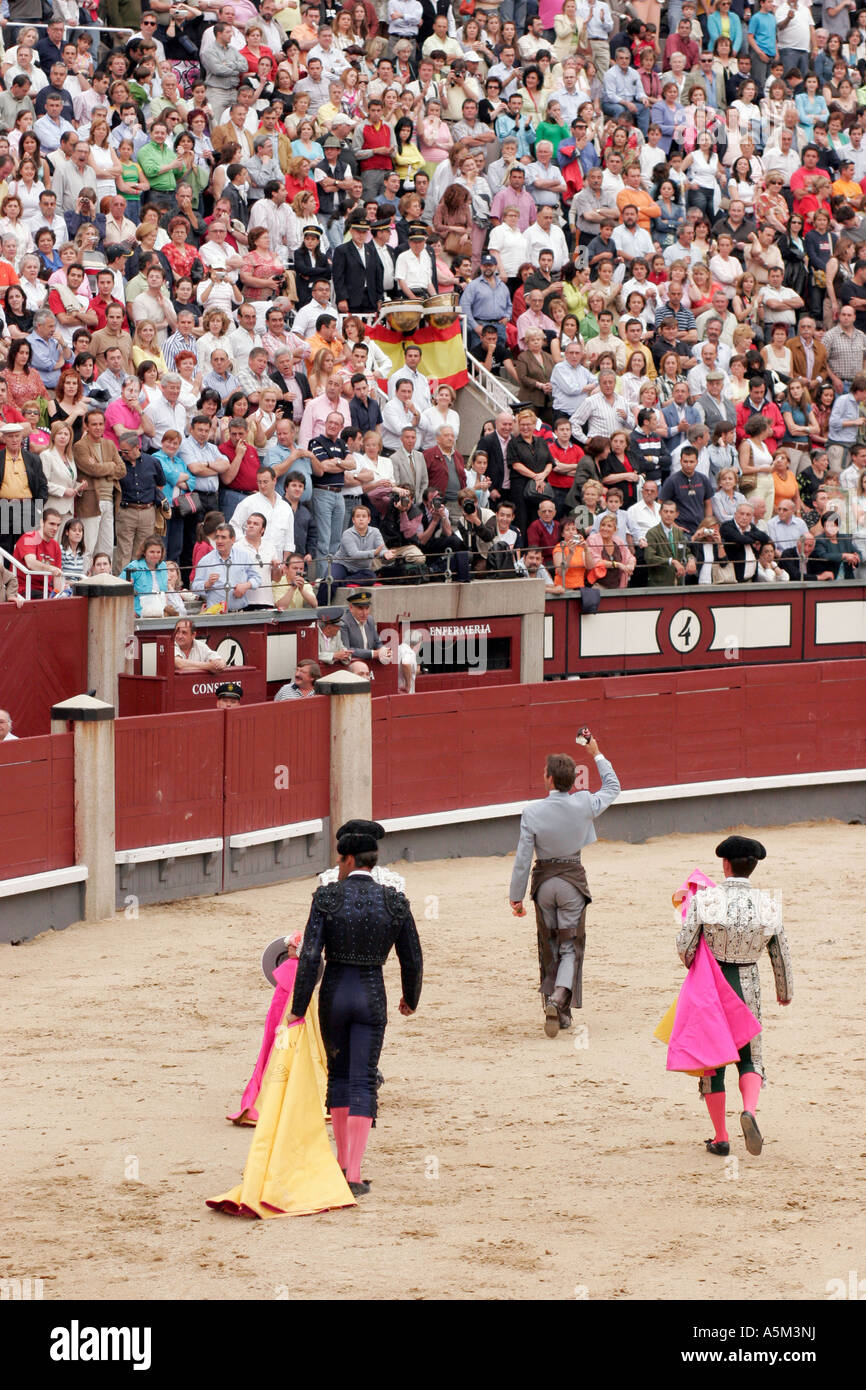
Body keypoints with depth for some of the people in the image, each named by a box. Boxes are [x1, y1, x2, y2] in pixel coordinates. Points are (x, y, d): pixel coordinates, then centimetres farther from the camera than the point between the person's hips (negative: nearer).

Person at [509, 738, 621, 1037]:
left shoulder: (533, 812, -13)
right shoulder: (584, 805, -10)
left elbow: (523, 857, -9)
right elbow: (612, 787, 10)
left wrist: (516, 895, 0)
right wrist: (597, 755, 22)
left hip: (544, 880, 0)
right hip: (573, 879, 0)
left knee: (548, 947, 13)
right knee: (571, 947, 3)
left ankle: (557, 1012, 18)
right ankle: (559, 999, -22)